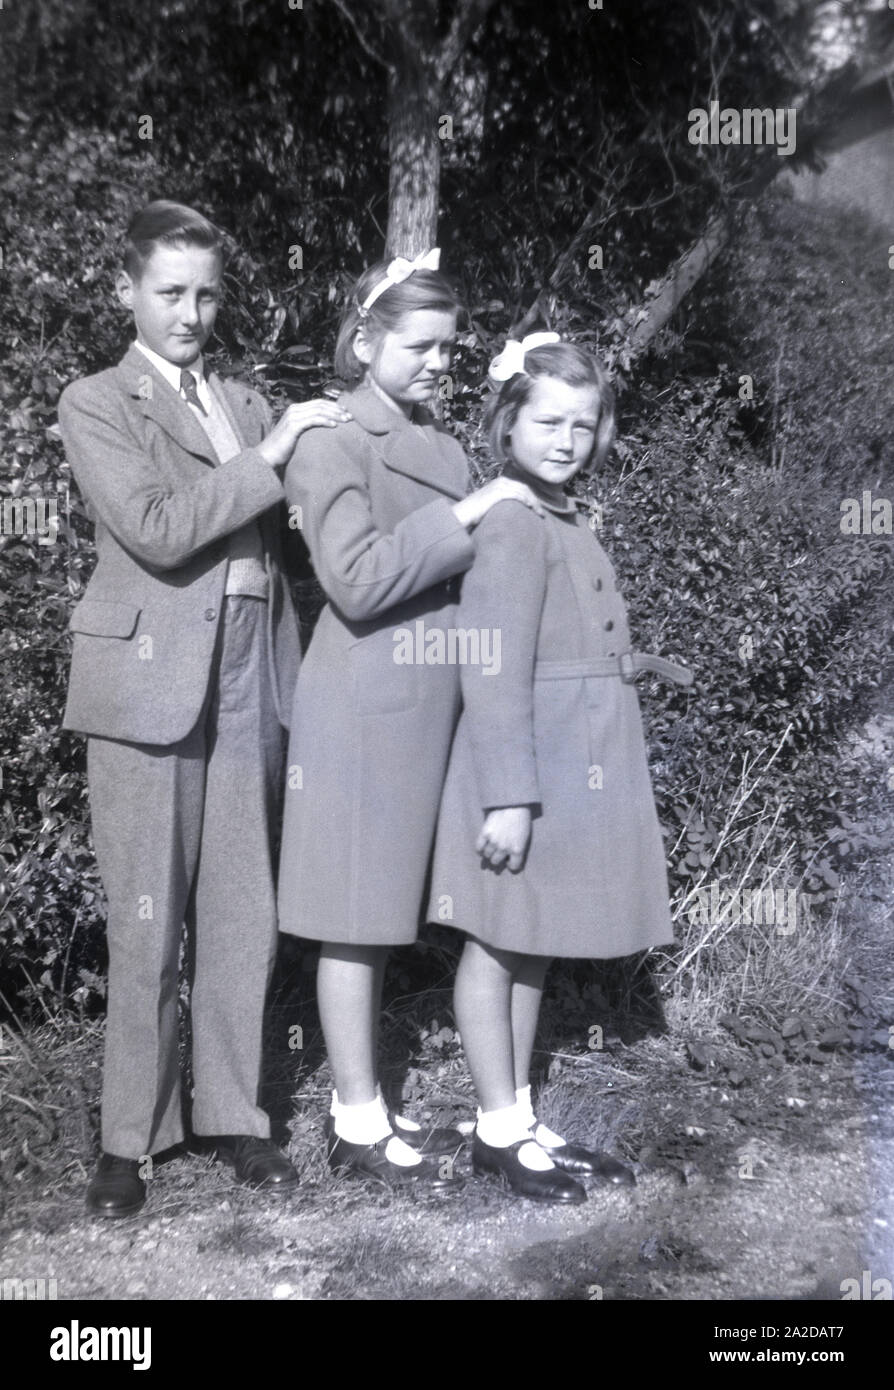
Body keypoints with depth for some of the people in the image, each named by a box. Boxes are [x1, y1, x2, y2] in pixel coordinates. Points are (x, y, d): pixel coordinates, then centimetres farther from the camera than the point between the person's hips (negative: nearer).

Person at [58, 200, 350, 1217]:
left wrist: (293, 667, 6)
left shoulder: (247, 405, 18)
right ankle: (130, 1136, 14)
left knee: (242, 915, 7)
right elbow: (157, 529, -13)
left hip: (248, 683, 5)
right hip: (149, 683, -4)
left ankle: (231, 1115, 20)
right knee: (145, 923, 0)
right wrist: (269, 456, -10)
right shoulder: (96, 405, 2)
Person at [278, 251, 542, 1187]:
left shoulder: (434, 442, 14)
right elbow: (357, 582, -20)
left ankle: (360, 1102, 25)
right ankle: (358, 1128, 12)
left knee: (381, 911, 14)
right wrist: (465, 513, -19)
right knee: (353, 916, 1)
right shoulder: (333, 443, -9)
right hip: (363, 706, -8)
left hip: (423, 704, 8)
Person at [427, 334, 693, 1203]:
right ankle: (498, 1132, 16)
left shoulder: (565, 524, 14)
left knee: (531, 948, 16)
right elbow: (496, 672, -21)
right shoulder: (513, 527, -15)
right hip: (526, 769, -10)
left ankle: (519, 1122, 28)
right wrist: (507, 798, -24)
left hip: (577, 771, 10)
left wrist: (636, 664, 33)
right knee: (497, 947, 4)